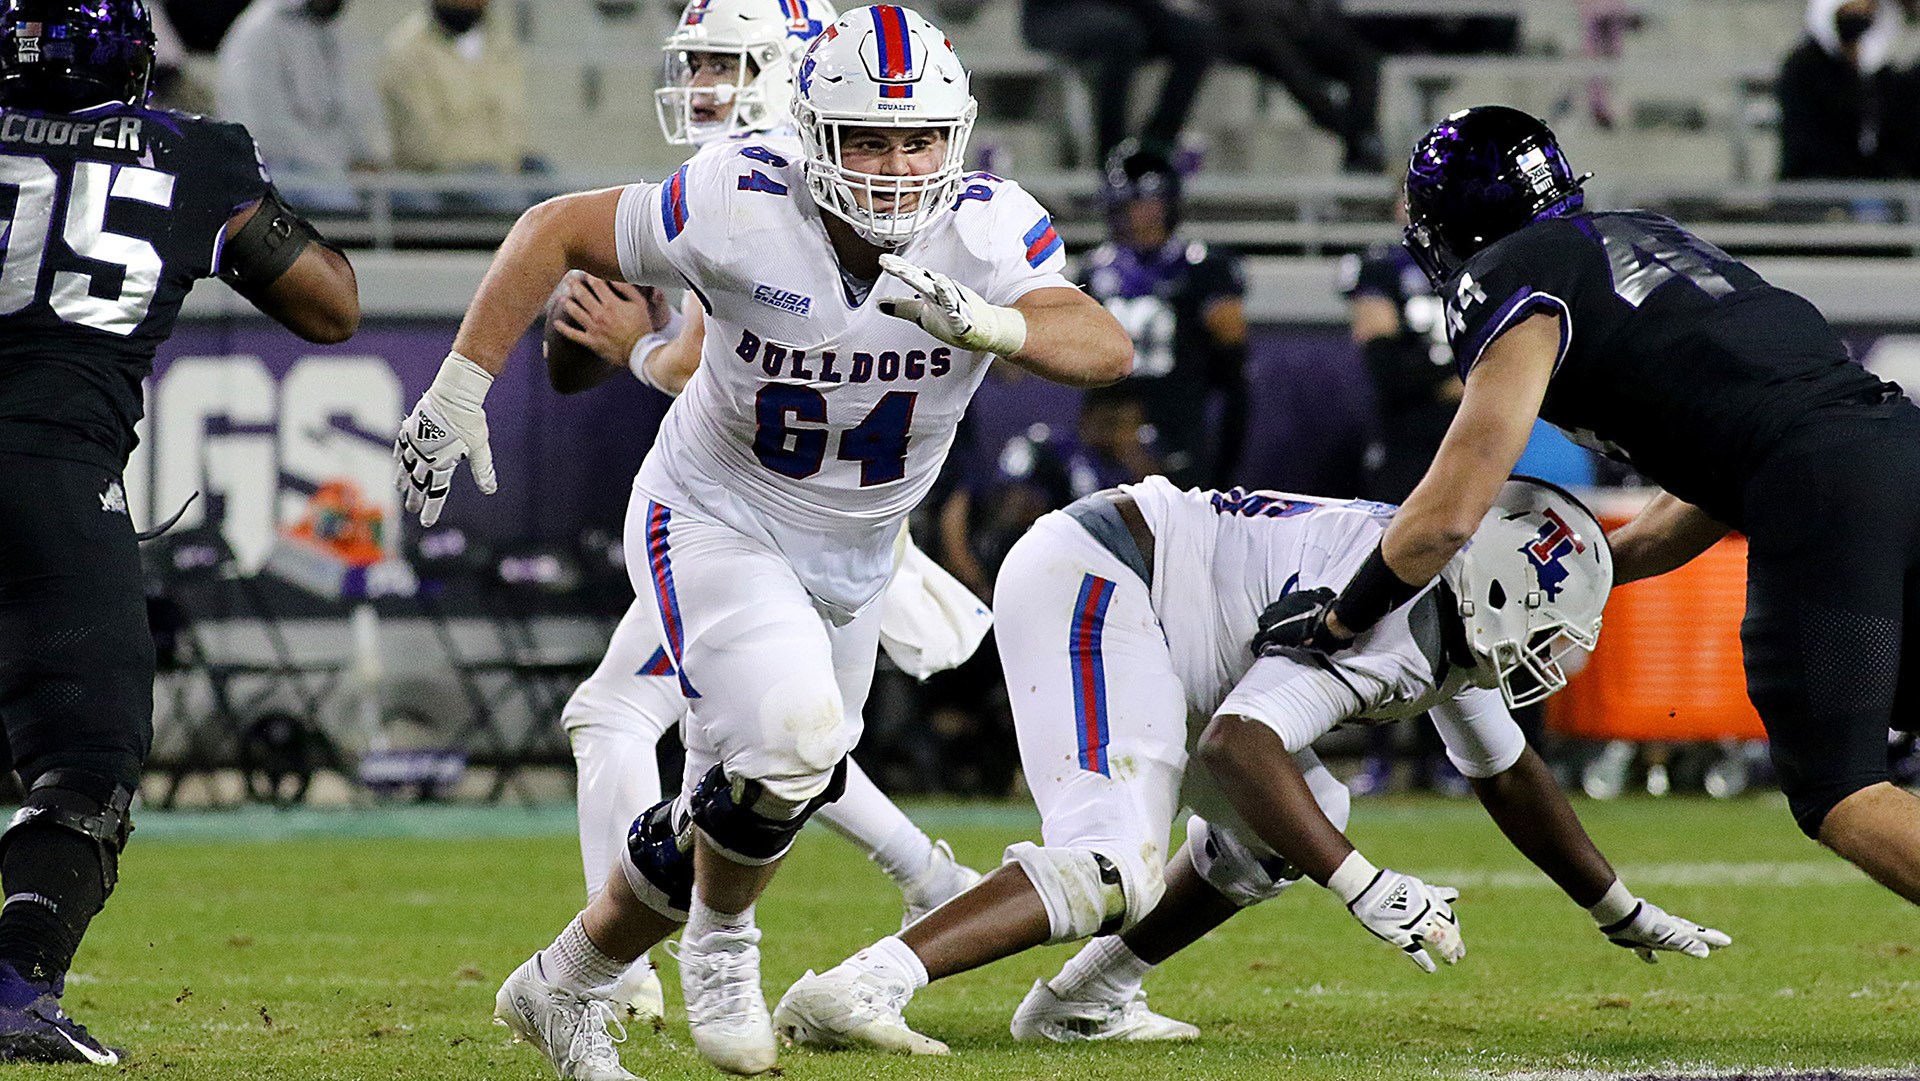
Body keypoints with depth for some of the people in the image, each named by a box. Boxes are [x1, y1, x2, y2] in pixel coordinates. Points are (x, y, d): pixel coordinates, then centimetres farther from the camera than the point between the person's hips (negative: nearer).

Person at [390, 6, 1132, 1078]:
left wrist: (980, 322, -55)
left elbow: (1106, 347, -37)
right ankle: (721, 939, 2)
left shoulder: (988, 231, -21)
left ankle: (563, 988, 38)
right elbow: (557, 230, -12)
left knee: (738, 816, 15)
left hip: (847, 563, 5)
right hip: (715, 521, -5)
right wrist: (461, 387, -15)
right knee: (790, 742, -28)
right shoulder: (743, 209, -26)